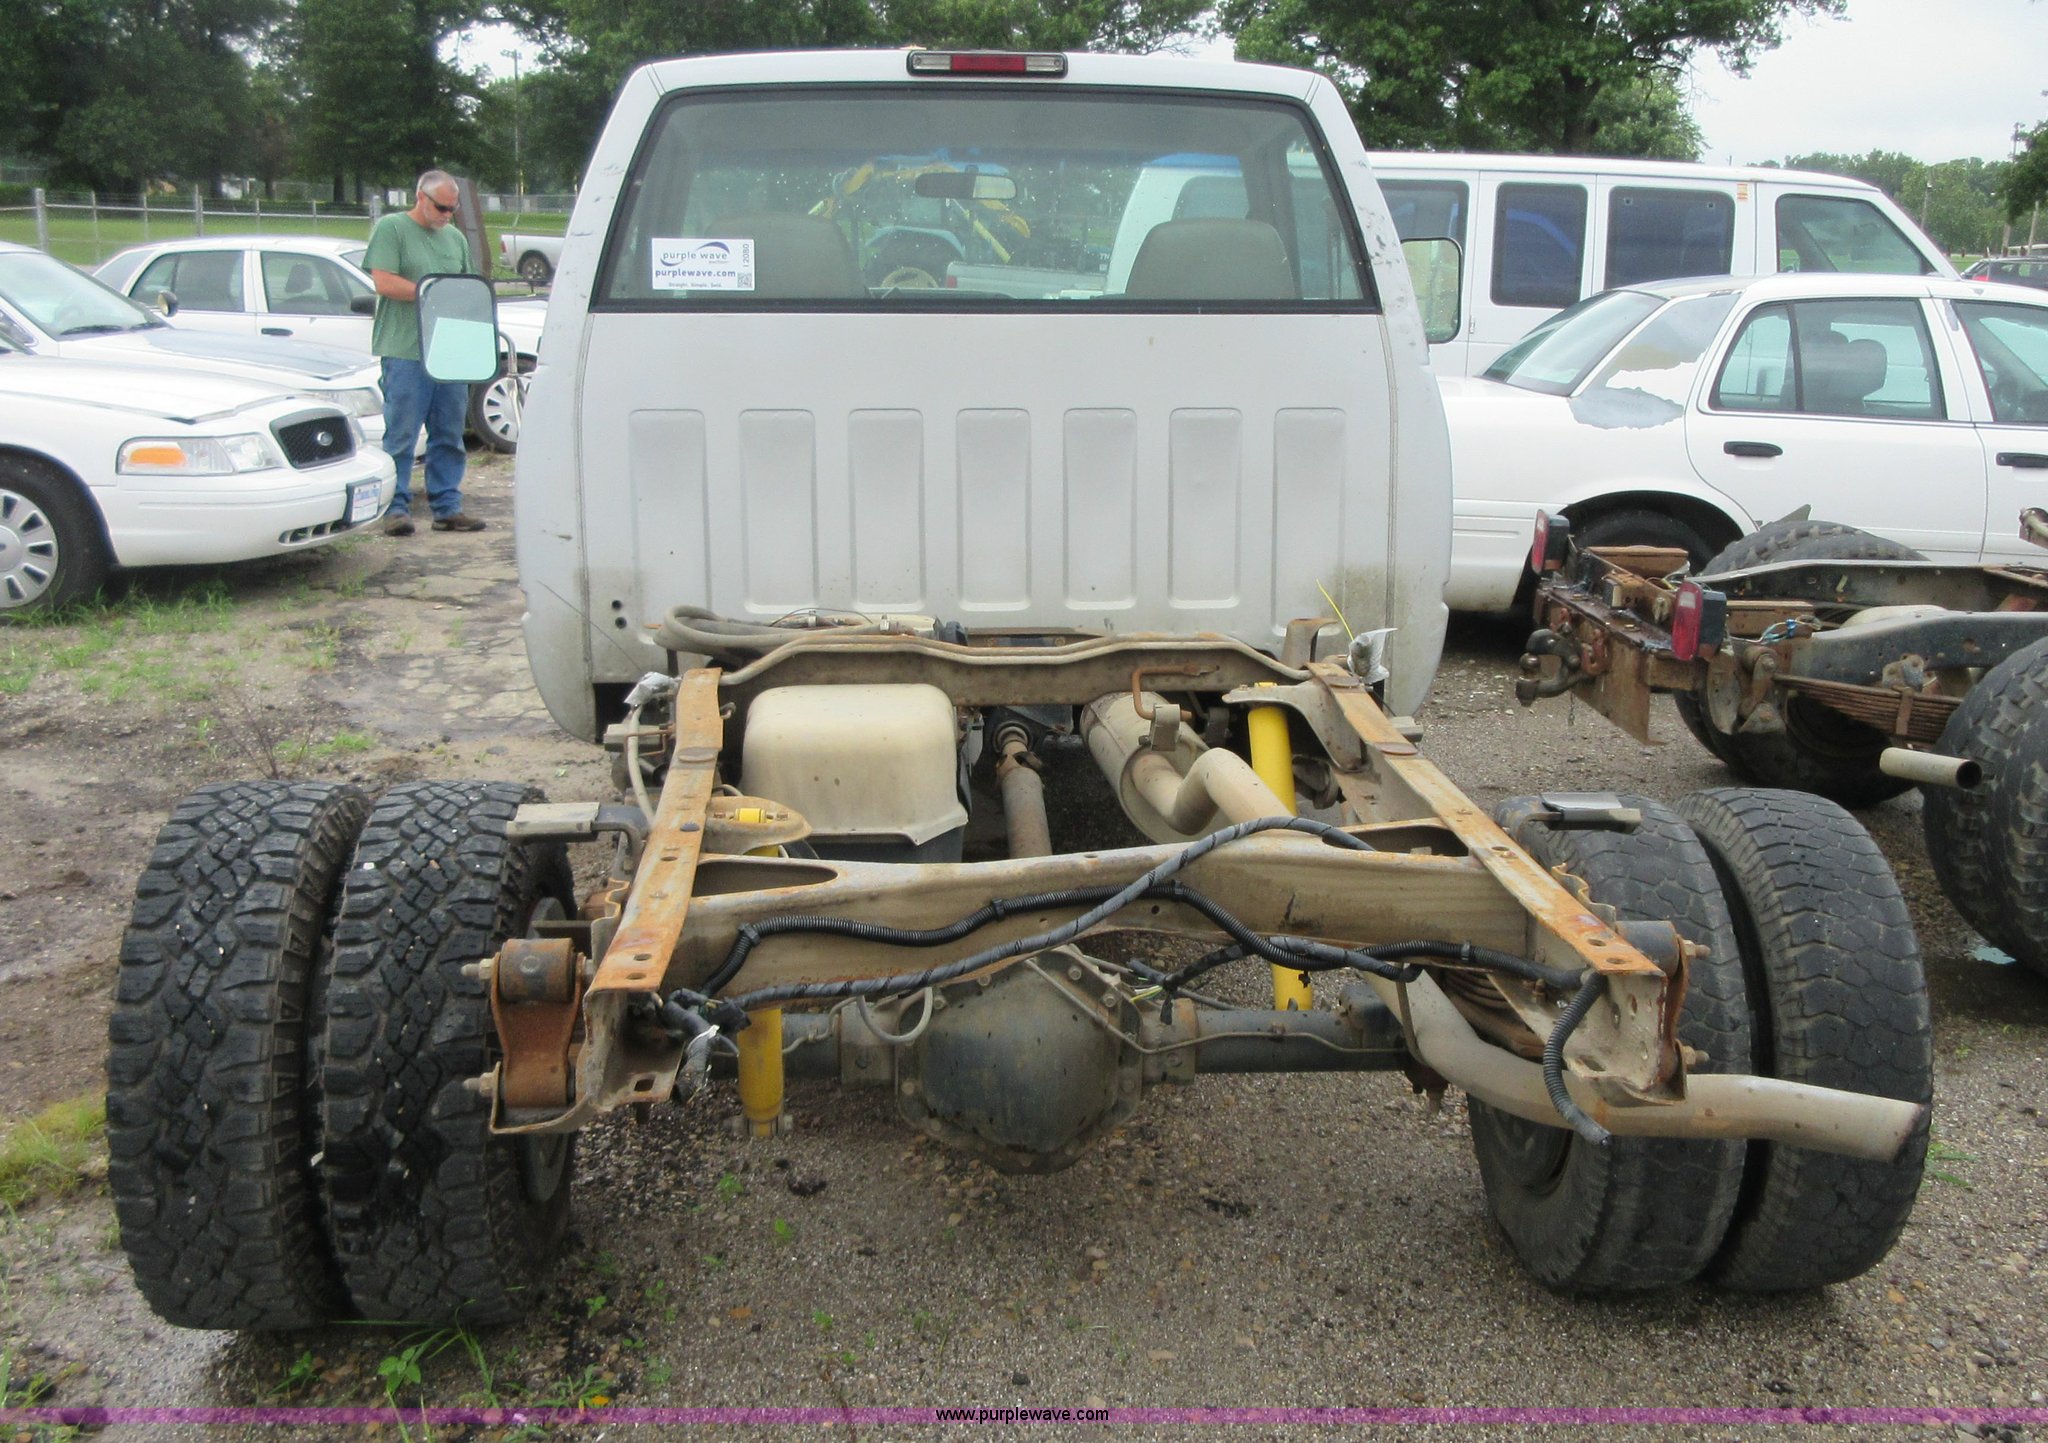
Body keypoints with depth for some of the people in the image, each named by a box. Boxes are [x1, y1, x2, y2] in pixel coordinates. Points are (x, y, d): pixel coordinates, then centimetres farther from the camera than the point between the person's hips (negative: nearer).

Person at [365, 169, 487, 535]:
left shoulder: (456, 238, 20)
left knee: (449, 434, 7)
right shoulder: (391, 228, 1)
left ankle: (447, 507, 14)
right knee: (401, 434, -5)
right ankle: (396, 508, 0)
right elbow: (383, 282, -9)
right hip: (405, 351, -6)